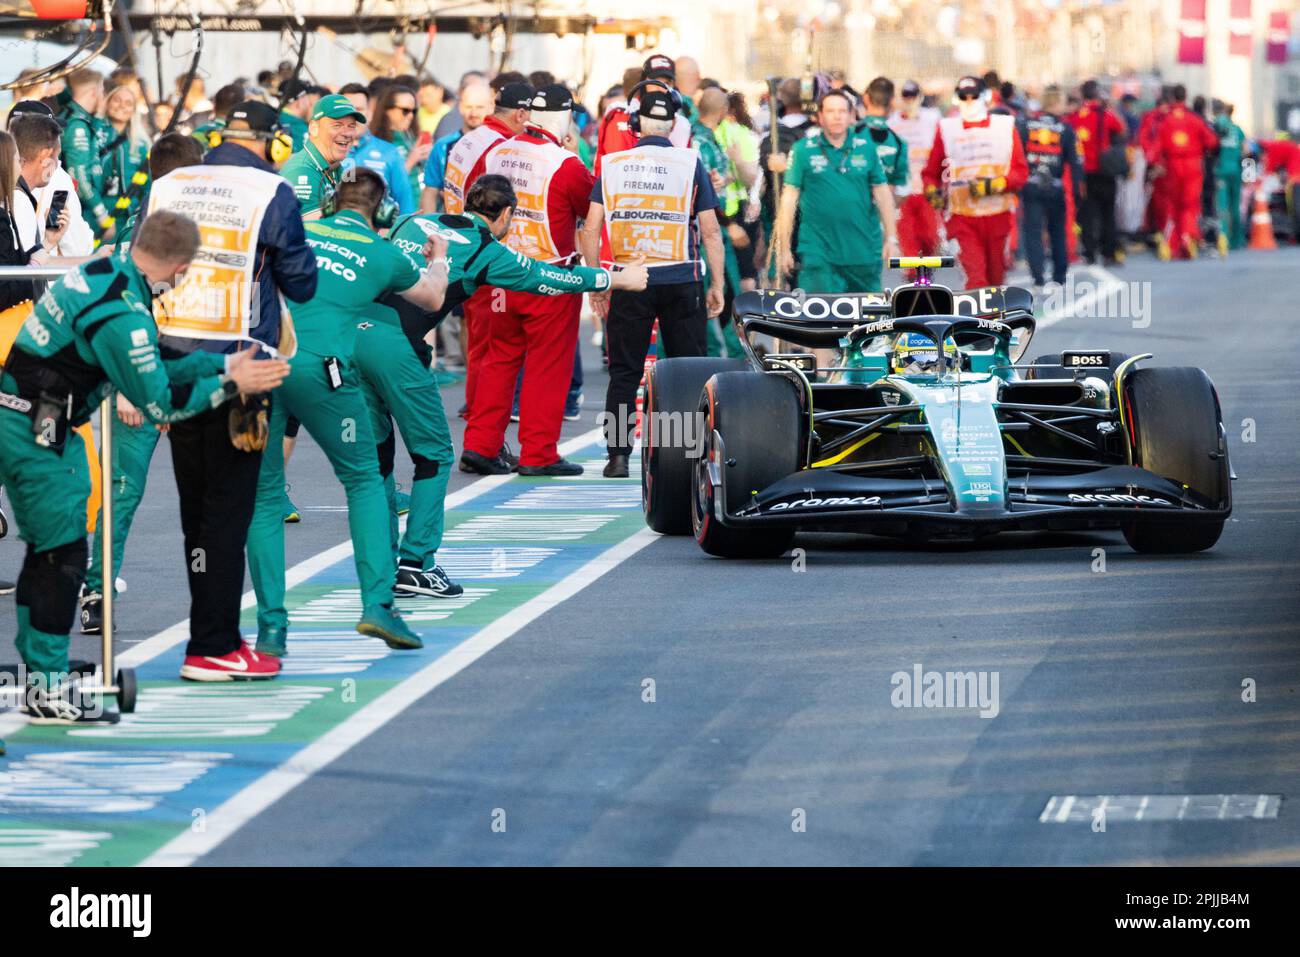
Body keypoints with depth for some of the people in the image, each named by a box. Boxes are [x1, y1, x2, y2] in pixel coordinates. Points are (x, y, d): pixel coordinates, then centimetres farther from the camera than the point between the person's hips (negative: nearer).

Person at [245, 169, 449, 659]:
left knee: (264, 495, 11)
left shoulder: (295, 231, 19)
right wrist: (438, 260, 58)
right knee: (364, 480, 16)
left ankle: (271, 626, 5)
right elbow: (433, 298, 37)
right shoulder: (383, 255, 17)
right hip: (319, 366, -2)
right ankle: (377, 604, 4)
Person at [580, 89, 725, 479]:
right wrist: (717, 285, 4)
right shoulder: (690, 164, -2)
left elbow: (591, 230, 1)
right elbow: (710, 231, -4)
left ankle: (617, 455, 3)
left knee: (624, 374, 8)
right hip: (682, 282, -1)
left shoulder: (612, 164, 3)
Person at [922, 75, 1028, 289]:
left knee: (995, 276, 11)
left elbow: (1021, 171, 3)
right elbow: (931, 172, 11)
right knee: (975, 275, -15)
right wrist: (932, 190, -10)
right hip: (962, 216, -2)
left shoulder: (1005, 126, 6)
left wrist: (997, 184, -14)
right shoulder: (946, 129, 5)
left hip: (998, 214, 2)